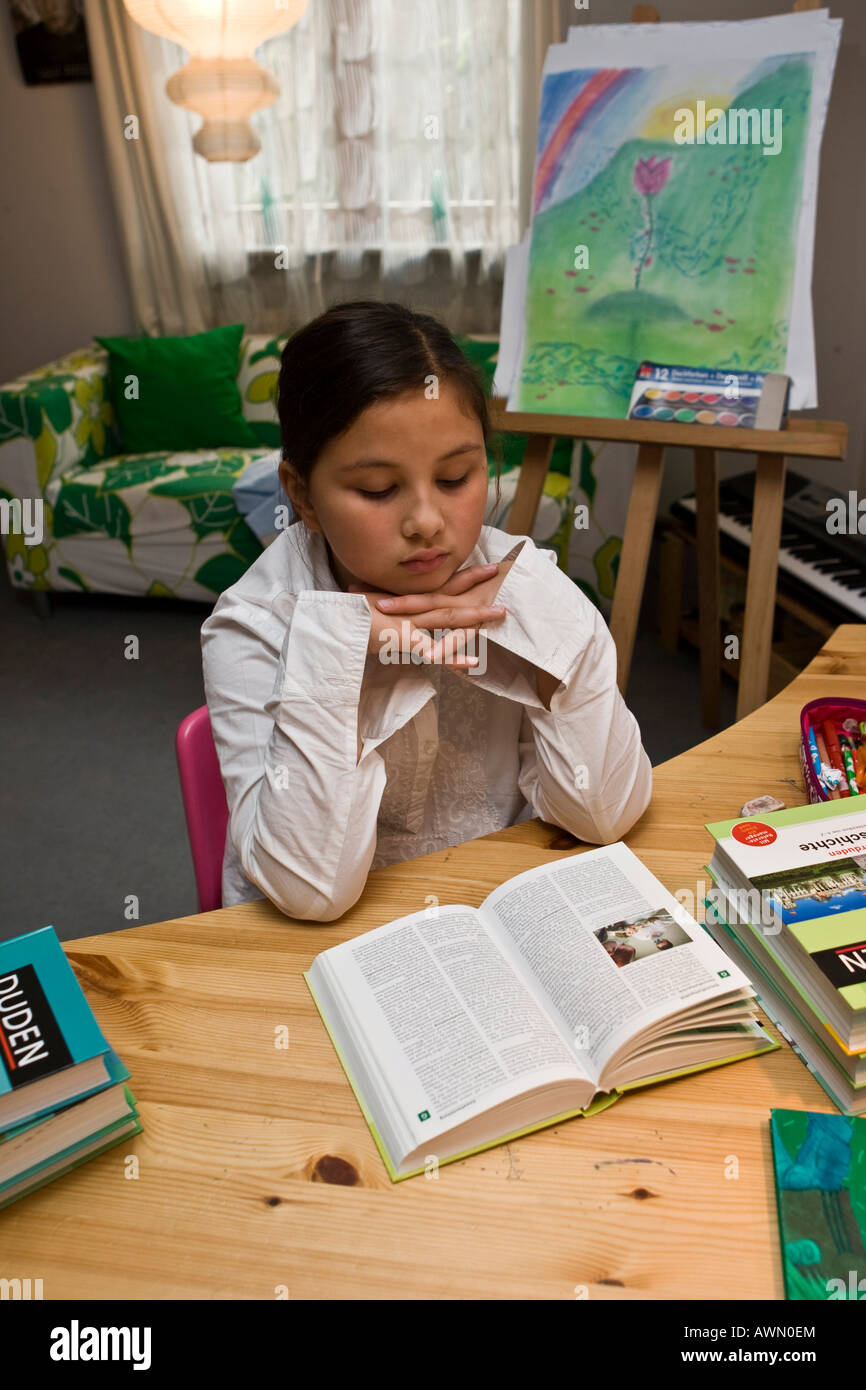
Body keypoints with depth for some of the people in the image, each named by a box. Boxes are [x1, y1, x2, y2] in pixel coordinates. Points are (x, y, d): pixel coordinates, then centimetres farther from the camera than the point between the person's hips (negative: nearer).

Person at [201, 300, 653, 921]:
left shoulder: (513, 576, -8)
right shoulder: (256, 625, -14)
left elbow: (605, 815, -11)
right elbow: (312, 887, -21)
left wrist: (544, 616, -20)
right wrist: (333, 641, -26)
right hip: (329, 944, -1)